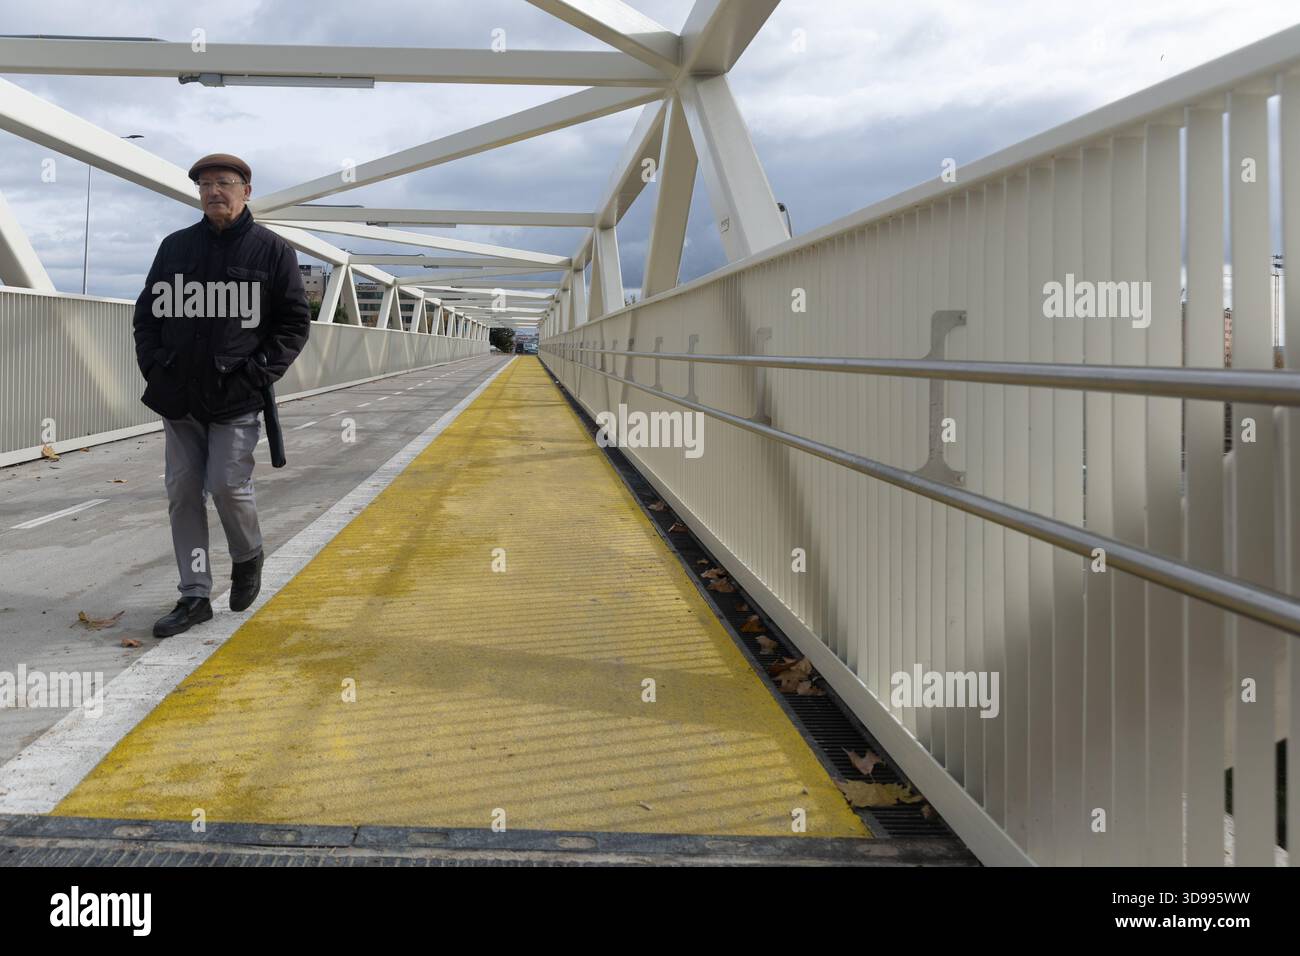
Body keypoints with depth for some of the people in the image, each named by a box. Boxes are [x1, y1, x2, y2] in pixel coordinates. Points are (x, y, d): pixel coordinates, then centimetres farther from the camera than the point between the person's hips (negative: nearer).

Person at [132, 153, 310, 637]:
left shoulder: (272, 250, 0)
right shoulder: (176, 246, 11)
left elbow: (295, 322, 0)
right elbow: (147, 310, 17)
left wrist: (258, 374, -10)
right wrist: (153, 364, 3)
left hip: (236, 397, -4)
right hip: (178, 396, 4)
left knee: (227, 485, -9)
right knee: (183, 492, 4)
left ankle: (248, 557, 23)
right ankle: (194, 596, 12)